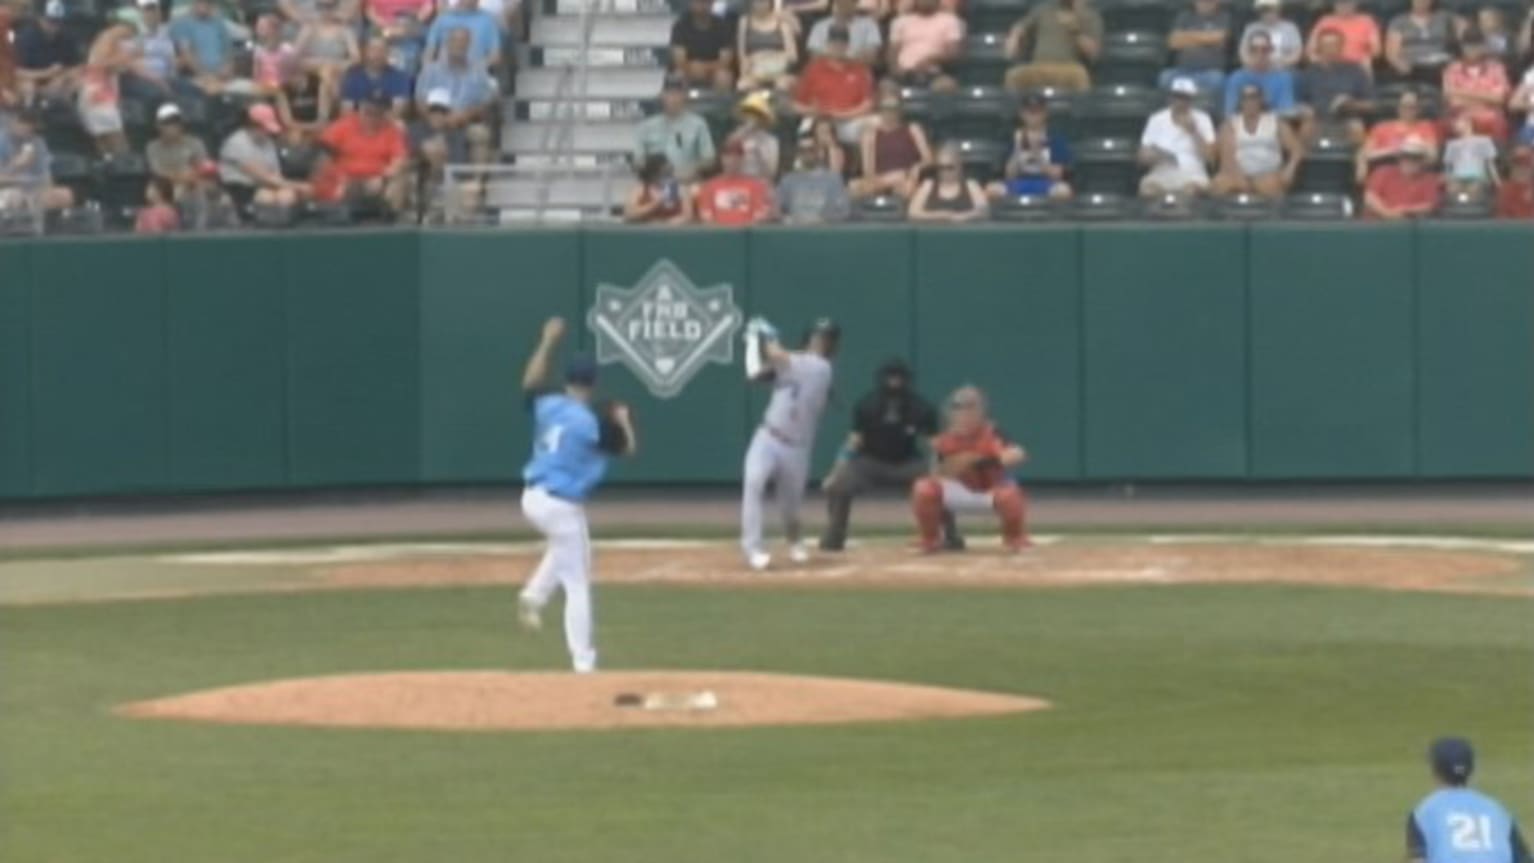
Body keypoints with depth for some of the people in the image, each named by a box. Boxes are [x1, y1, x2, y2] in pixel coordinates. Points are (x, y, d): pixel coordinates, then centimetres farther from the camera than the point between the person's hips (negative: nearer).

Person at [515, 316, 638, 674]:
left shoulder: (546, 404, 1)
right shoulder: (595, 420, -16)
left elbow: (531, 381, 23)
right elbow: (628, 447, -5)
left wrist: (548, 342, 28)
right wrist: (623, 419, 13)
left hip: (532, 498, 7)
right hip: (563, 507, -7)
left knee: (565, 550, 37)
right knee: (577, 584, 0)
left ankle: (535, 594, 16)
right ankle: (583, 662, 0)